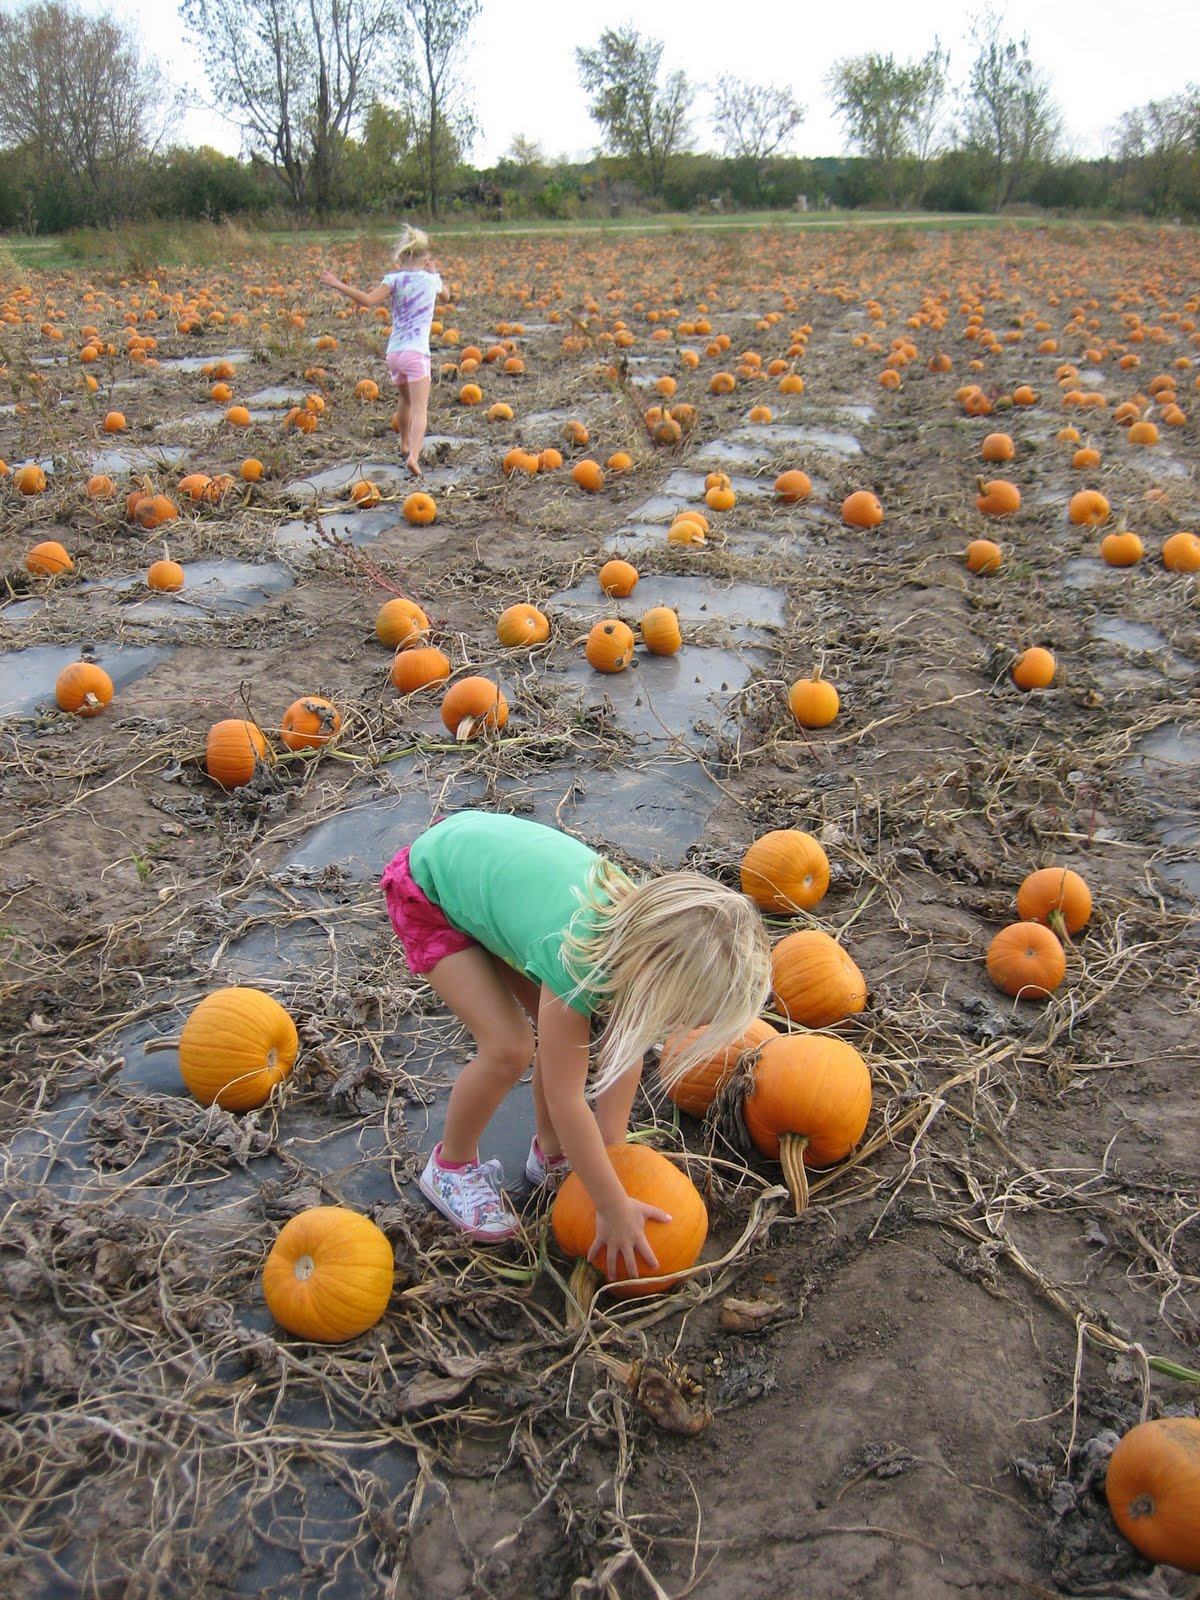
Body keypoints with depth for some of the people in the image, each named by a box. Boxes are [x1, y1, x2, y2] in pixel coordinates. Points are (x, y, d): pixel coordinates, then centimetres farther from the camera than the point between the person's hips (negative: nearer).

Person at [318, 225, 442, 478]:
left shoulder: (395, 278, 0)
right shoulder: (432, 279, 4)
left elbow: (369, 299, -15)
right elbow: (441, 291, 30)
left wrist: (338, 285, -9)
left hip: (393, 352, 3)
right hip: (417, 353, -3)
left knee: (404, 399, 26)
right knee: (419, 407, -12)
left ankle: (405, 444, 44)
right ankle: (413, 455, -34)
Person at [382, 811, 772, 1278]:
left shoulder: (647, 924, -20)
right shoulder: (576, 960, -39)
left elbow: (625, 1045, -6)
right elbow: (565, 1100, -27)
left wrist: (611, 1147, -2)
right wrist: (614, 1209, -17)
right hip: (425, 886, -6)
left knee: (568, 1033, 0)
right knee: (509, 1047, -14)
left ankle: (551, 1153, 23)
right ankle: (451, 1167, 12)